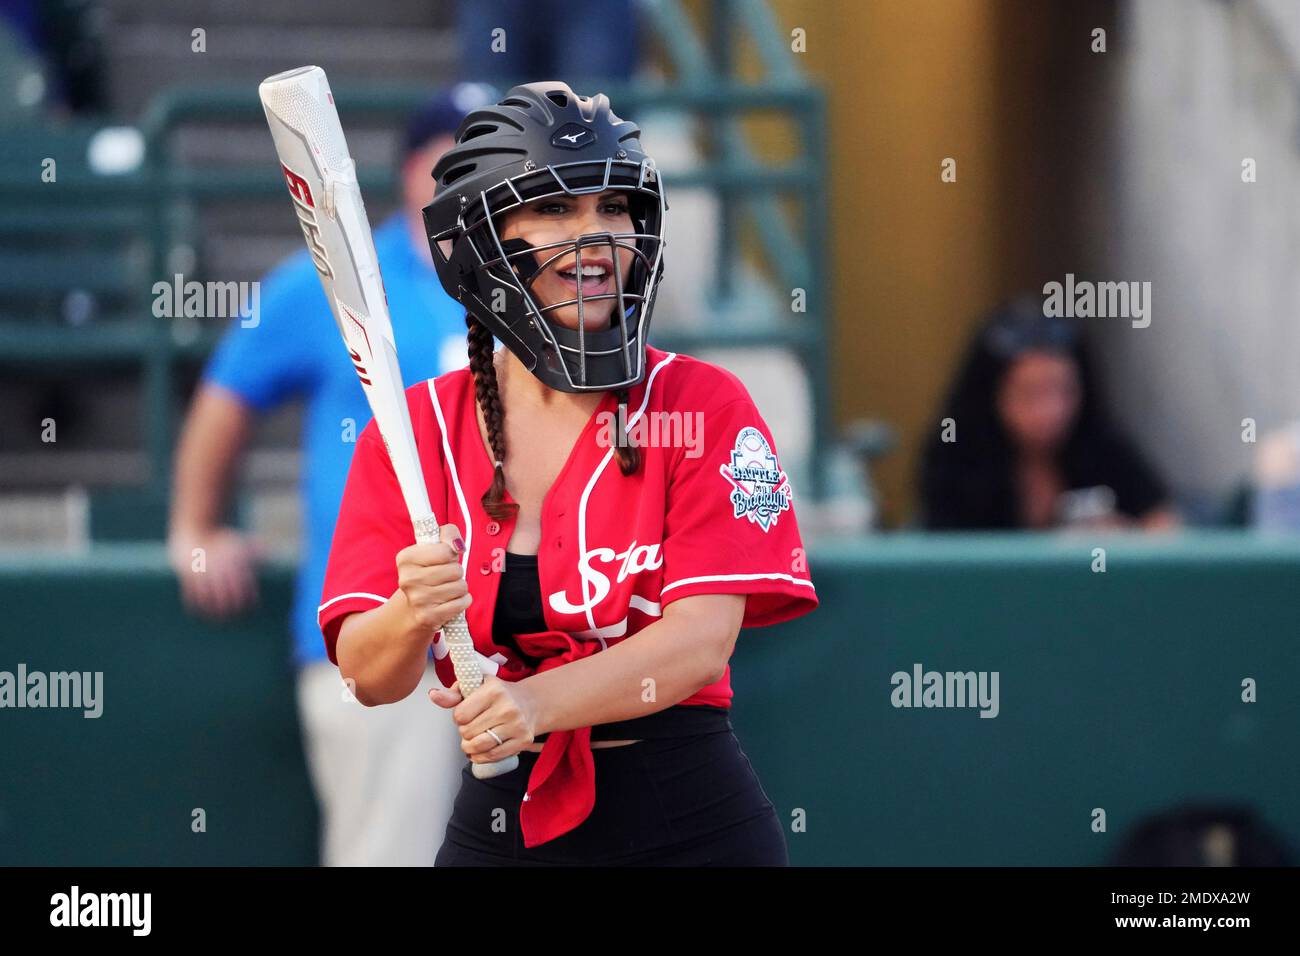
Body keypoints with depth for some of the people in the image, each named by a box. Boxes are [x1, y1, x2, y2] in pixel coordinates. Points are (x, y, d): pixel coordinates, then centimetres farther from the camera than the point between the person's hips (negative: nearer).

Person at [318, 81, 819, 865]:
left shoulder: (704, 404, -4)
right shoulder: (418, 426, 2)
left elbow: (702, 637, -15)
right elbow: (368, 676, -4)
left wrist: (538, 702, -30)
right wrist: (413, 616, -26)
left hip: (693, 826, -2)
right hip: (502, 828, 2)